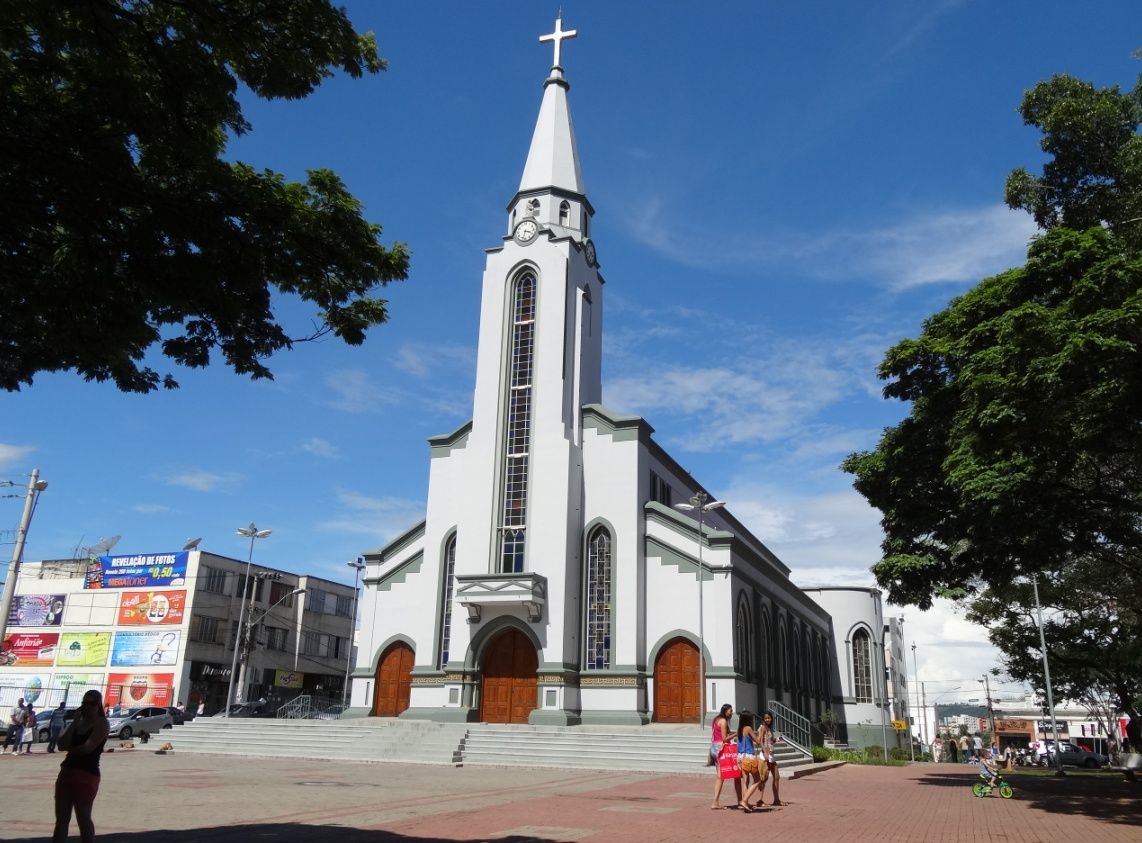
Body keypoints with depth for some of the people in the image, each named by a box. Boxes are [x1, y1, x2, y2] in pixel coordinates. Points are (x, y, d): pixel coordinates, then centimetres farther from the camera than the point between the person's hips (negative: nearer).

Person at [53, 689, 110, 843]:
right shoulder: (76, 722, 13)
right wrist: (75, 721, -6)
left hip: (87, 775, -7)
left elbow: (87, 748, -18)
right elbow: (62, 744, -2)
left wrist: (69, 749, 2)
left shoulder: (101, 723, -6)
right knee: (61, 820, 7)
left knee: (83, 820, -1)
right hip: (66, 772, 7)